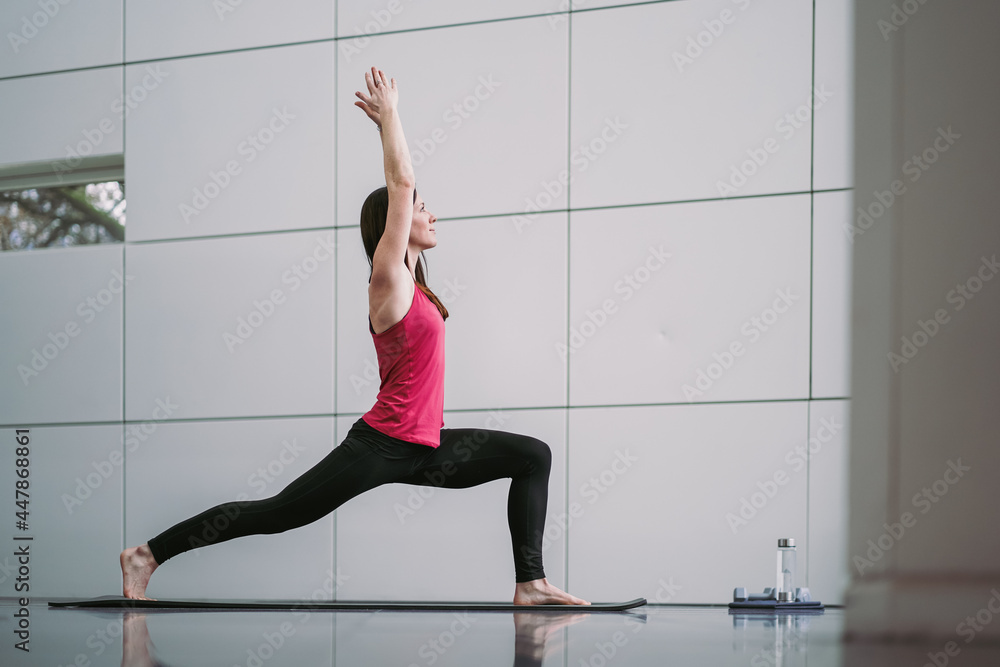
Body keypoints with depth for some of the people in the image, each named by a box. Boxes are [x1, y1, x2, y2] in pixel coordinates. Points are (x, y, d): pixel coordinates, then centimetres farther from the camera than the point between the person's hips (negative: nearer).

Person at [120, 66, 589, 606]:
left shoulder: (410, 281, 15)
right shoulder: (389, 280, -8)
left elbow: (400, 185, 22)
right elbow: (400, 185, -11)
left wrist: (388, 122, 25)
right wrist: (389, 116, -3)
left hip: (423, 450, 9)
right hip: (382, 446, -9)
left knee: (533, 456, 4)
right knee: (275, 513, -5)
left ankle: (530, 583, -1)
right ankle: (148, 554, 2)